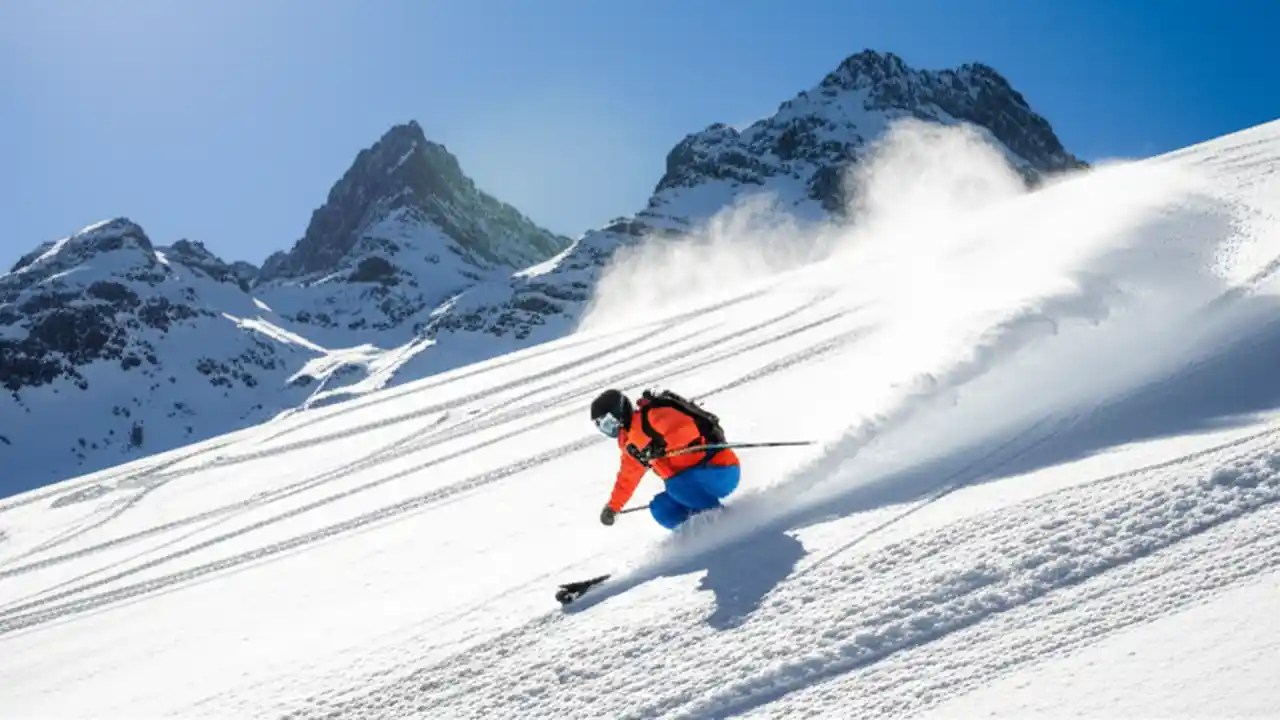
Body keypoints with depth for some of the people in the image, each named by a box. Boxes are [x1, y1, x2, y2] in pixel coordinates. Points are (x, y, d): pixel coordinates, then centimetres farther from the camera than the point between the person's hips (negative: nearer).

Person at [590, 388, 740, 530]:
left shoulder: (650, 416, -16)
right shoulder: (631, 442, 14)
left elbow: (687, 428, -32)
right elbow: (628, 476, 29)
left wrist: (659, 447, -38)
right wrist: (613, 506, 35)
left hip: (719, 469, -9)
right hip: (698, 482, 9)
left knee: (675, 486, -30)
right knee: (661, 509, -1)